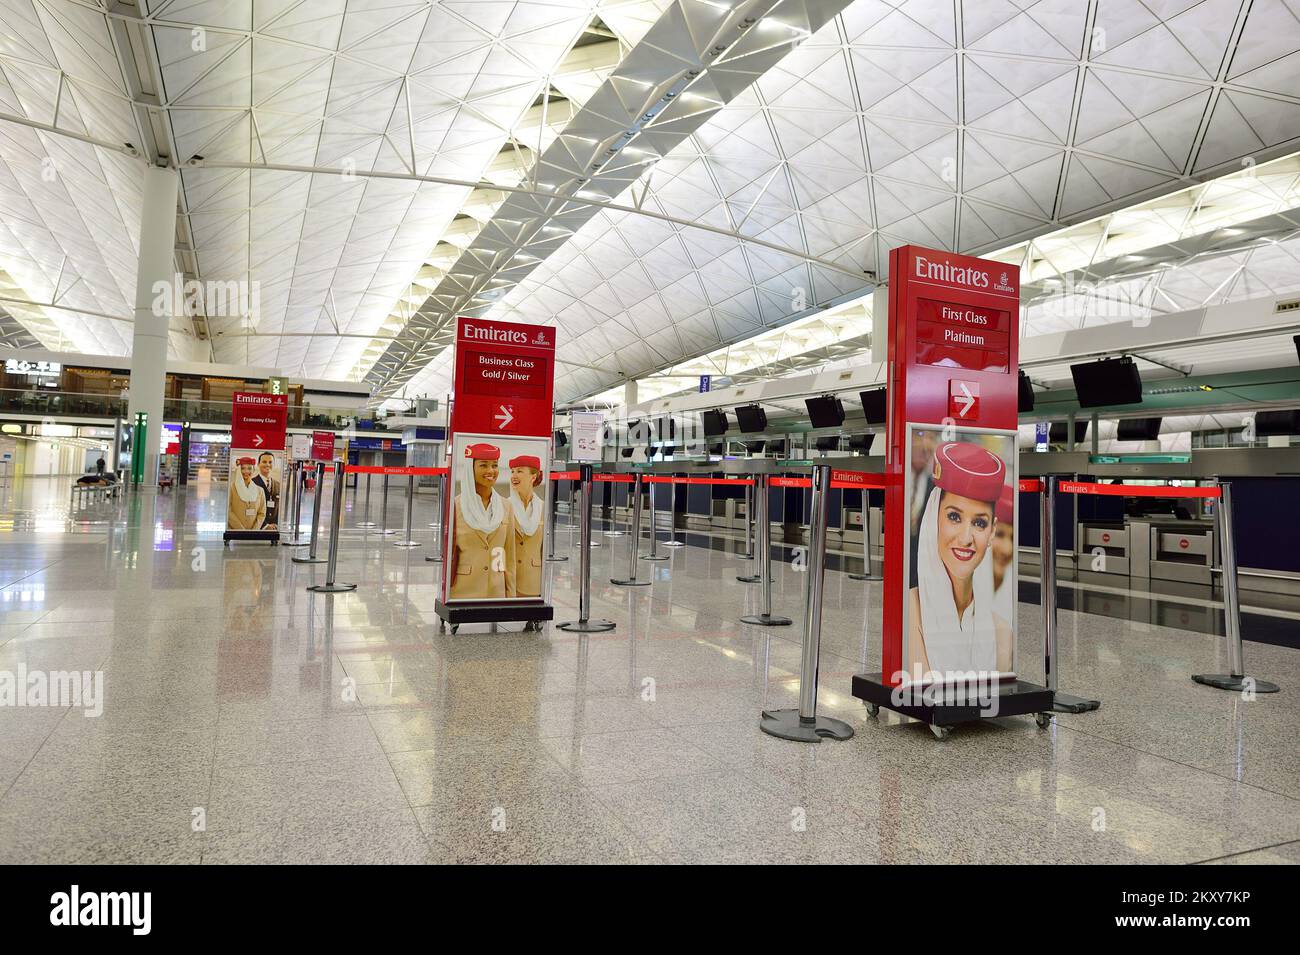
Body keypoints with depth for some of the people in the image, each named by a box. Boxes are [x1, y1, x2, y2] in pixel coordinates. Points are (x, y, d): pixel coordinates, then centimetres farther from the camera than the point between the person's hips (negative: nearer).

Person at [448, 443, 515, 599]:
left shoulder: (505, 507, 6)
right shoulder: (455, 506, -4)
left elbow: (509, 559, 9)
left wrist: (511, 597, 7)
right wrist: (445, 597, -3)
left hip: (497, 593, 3)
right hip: (463, 592, -3)